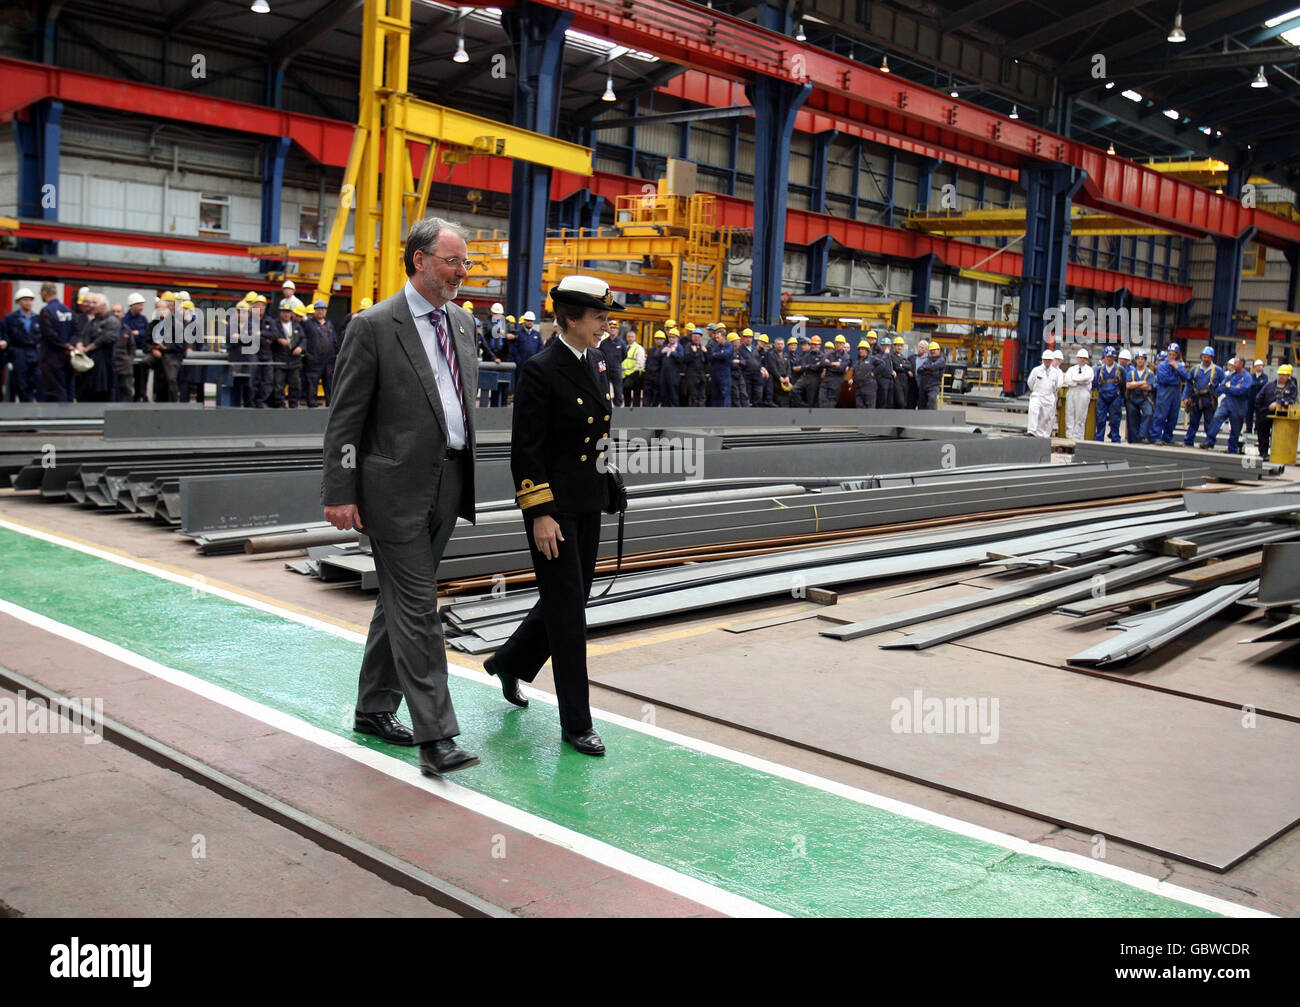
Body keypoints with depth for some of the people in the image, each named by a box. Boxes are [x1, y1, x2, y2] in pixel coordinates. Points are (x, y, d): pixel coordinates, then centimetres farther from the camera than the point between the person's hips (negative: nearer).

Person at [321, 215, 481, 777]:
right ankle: (435, 736, -4)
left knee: (401, 603, 17)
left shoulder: (462, 322, 13)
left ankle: (374, 710, 30)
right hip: (398, 488, -7)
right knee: (417, 611, -7)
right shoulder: (373, 326, -9)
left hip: (448, 487, 7)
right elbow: (345, 416, -9)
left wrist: (467, 478, 15)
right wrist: (340, 493, -13)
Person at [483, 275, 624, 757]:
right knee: (567, 605, -2)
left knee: (574, 595, 16)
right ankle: (576, 723, 8)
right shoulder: (541, 370, -15)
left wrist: (607, 488, 15)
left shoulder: (597, 363, 10)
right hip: (553, 504, -8)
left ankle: (510, 662, 41)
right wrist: (541, 514, -19)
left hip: (588, 502, 8)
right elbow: (526, 449, -16)